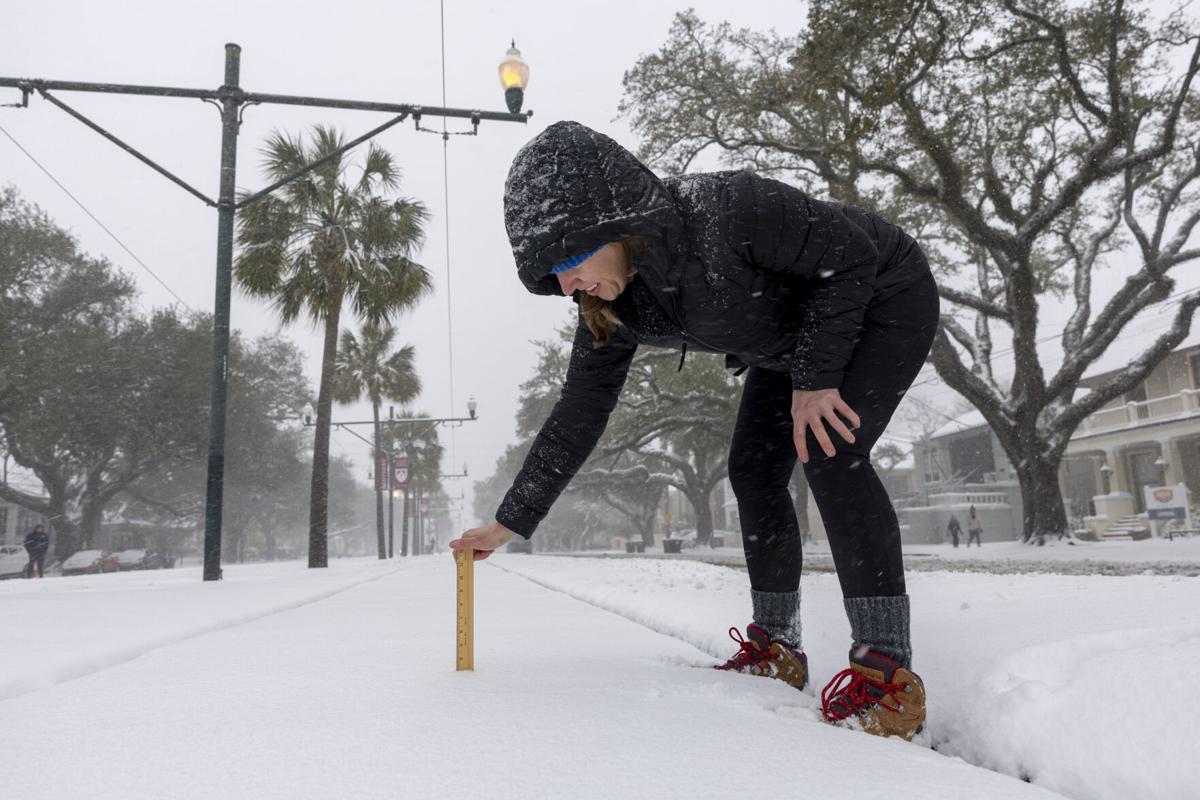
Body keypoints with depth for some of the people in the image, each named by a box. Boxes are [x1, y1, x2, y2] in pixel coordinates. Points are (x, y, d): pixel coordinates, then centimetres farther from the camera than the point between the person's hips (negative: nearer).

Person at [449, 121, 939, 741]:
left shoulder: (727, 211, -40)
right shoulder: (611, 309, -17)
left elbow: (851, 254, -27)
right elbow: (578, 412, -10)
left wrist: (815, 378, -26)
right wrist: (511, 522, -9)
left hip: (885, 297, -7)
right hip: (791, 335, 7)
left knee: (830, 455, -25)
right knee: (753, 471, 0)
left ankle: (887, 667, -19)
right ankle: (775, 649, 11)